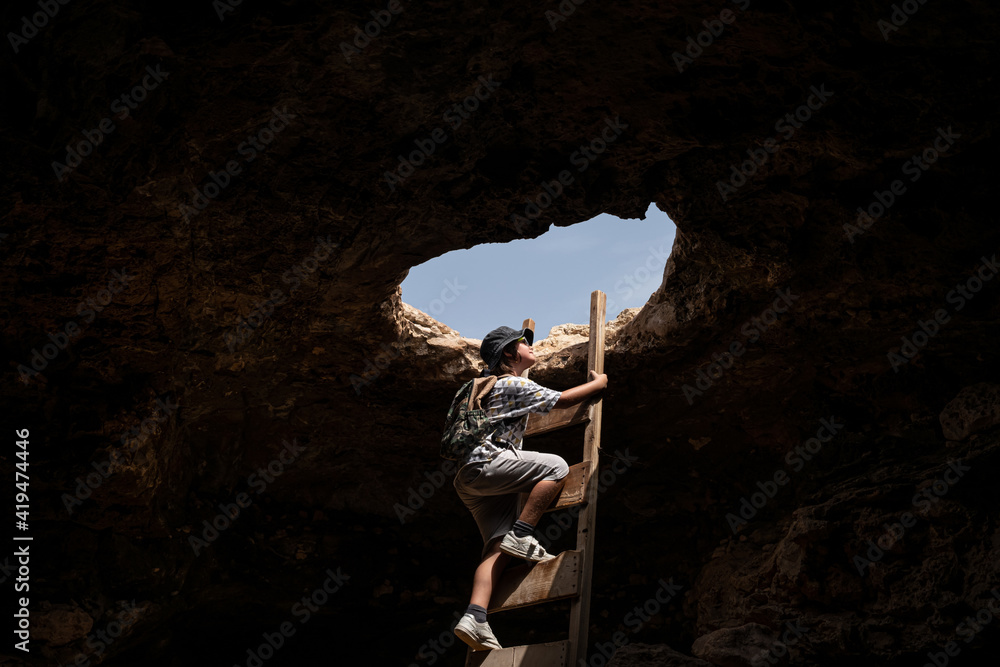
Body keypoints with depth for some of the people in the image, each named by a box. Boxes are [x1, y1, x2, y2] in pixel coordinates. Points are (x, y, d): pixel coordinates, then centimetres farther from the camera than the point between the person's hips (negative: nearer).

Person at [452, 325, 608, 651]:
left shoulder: (491, 385, 30)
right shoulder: (516, 385, 0)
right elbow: (563, 399, 2)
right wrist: (598, 383, 17)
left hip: (469, 481, 9)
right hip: (486, 464, -9)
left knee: (497, 546, -4)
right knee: (556, 467, -13)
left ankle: (474, 617, -20)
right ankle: (521, 535, -15)